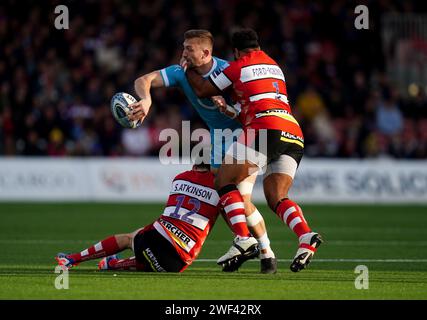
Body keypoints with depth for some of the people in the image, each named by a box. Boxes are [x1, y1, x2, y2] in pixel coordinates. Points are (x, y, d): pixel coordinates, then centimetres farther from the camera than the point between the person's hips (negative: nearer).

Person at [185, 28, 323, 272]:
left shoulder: (238, 67, 9)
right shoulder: (275, 66, 29)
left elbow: (202, 90, 17)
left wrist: (187, 69, 33)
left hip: (266, 127, -6)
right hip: (294, 134, 6)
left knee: (224, 181, 3)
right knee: (277, 198, 6)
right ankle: (307, 237, -22)